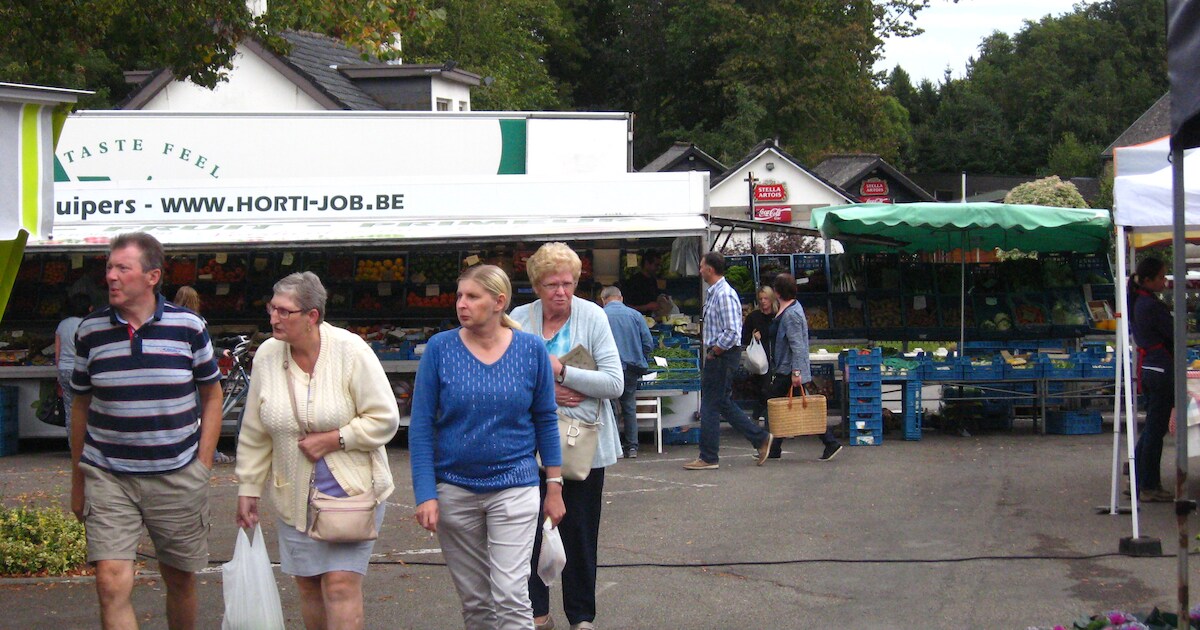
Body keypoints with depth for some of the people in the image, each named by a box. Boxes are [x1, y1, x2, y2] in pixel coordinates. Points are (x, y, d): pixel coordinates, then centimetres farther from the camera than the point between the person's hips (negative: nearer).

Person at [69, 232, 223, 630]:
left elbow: (212, 395, 9)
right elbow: (81, 406, 11)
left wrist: (202, 464, 1)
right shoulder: (91, 331, 2)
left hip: (178, 476, 0)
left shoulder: (188, 327, -1)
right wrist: (78, 482, 12)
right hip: (108, 477, 0)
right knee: (112, 585, -13)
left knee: (180, 581, 12)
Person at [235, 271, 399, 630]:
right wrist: (248, 488, 7)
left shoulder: (350, 351, -14)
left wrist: (332, 439, -19)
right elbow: (254, 434, 7)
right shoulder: (267, 355, -2)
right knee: (307, 584, 11)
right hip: (294, 493, 4)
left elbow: (384, 420, -12)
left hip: (350, 489, -4)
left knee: (342, 584, -10)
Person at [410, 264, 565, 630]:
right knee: (474, 600, 9)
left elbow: (545, 420, 5)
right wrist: (425, 495, -10)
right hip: (454, 489, 1)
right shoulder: (440, 348, -4)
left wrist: (554, 488, 4)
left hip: (514, 486, -1)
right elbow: (421, 425, -3)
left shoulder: (531, 349, -3)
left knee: (511, 596, -9)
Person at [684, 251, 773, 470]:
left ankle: (709, 458, 1)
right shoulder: (713, 294, 14)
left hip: (723, 355, -10)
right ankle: (760, 438, 20)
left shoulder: (724, 295, -18)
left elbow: (732, 333, -25)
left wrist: (713, 352, -16)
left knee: (710, 406, -5)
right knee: (723, 403, 14)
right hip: (716, 355, 10)